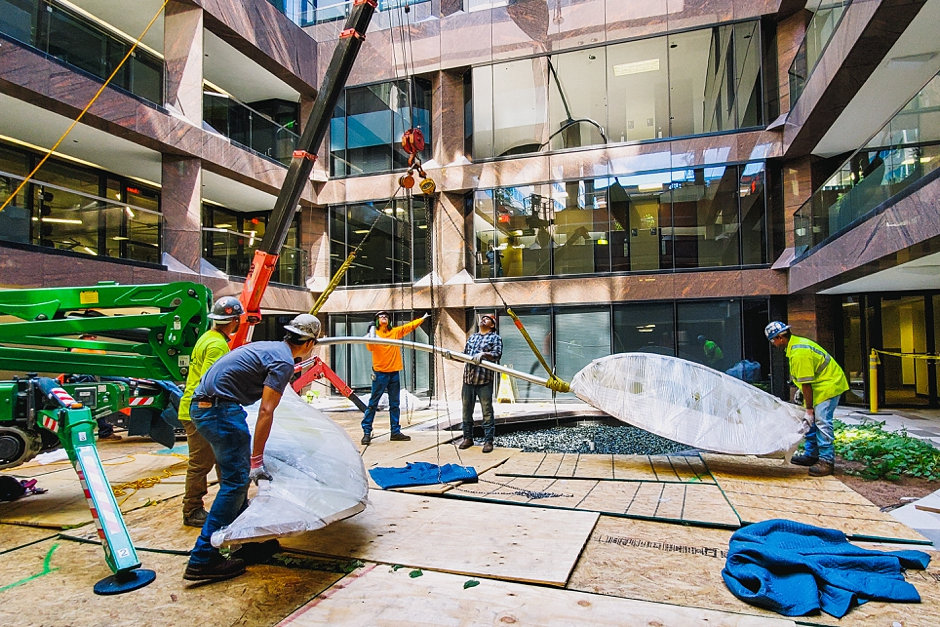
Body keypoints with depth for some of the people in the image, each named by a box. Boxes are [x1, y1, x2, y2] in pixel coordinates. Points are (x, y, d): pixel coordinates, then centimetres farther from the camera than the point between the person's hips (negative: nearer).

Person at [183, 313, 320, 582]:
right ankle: (203, 558, -4)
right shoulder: (284, 362, -12)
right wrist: (257, 460, -17)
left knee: (236, 477, 18)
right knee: (236, 481, -7)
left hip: (202, 405, 10)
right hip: (220, 408, -10)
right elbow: (266, 412, -18)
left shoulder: (271, 347, 17)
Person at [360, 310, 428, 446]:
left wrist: (422, 318, 14)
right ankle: (367, 432, 1)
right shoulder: (374, 333, -1)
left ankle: (395, 432, 17)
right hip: (380, 373, -5)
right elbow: (370, 347, -17)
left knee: (395, 404, 10)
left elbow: (410, 326, 17)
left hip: (394, 373, 5)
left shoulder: (395, 332, 11)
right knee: (373, 403, -3)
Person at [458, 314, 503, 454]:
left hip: (484, 381, -5)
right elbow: (464, 355, 23)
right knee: (466, 410, 10)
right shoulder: (472, 337, 22)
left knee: (487, 412, -2)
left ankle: (488, 441, 5)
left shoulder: (495, 338, 5)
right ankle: (468, 438, 22)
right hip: (468, 379, 5)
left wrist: (483, 354, -25)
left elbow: (497, 354, -11)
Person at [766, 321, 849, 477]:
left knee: (821, 421, -12)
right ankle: (811, 454, 20)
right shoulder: (796, 342, 4)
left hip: (828, 385, -11)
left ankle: (826, 460, -7)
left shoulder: (799, 353, -28)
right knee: (812, 421, 13)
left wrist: (809, 409, -20)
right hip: (821, 384, 11)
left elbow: (806, 383, -25)